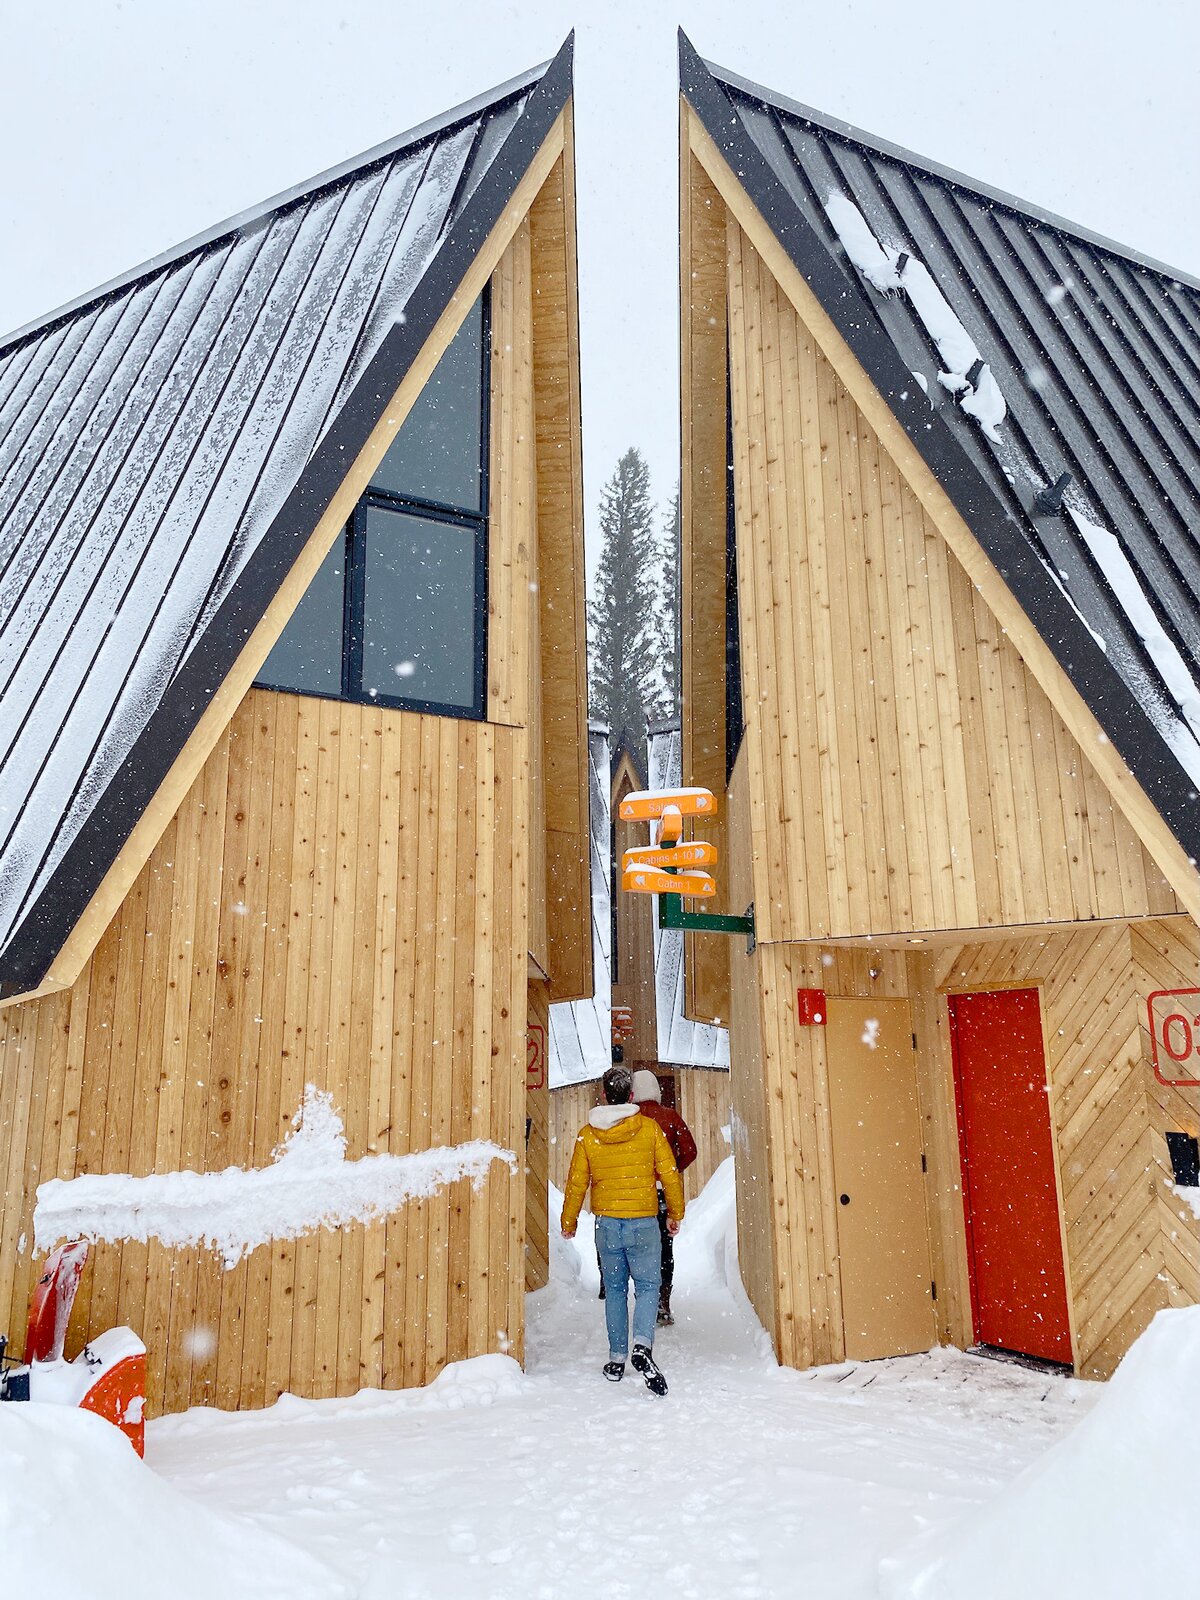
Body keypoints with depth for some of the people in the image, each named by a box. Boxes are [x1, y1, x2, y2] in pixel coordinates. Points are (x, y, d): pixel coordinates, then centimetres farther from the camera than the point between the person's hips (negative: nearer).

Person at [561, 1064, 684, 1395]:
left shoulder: (587, 1134, -2)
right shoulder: (649, 1128, -6)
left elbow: (577, 1182, 3)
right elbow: (670, 1174, -2)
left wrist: (568, 1222, 16)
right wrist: (675, 1213, 12)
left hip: (606, 1223, 2)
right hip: (643, 1222, -2)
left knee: (615, 1290, 15)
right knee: (647, 1285, 6)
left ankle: (617, 1359, 18)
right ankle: (643, 1346, -16)